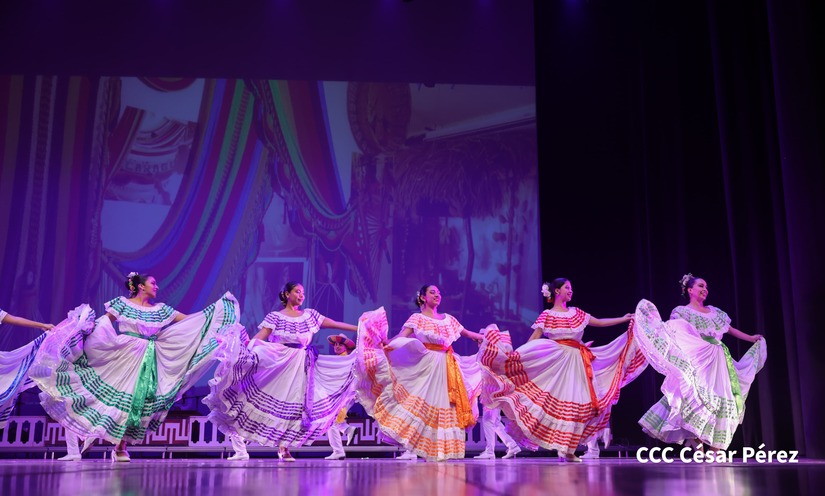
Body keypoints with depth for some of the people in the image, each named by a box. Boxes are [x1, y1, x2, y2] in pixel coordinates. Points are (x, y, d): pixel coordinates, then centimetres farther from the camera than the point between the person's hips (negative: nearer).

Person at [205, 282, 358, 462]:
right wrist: (243, 349, -28)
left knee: (295, 404, 1)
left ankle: (284, 448, 8)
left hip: (303, 366, 4)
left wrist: (359, 329, 8)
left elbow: (335, 324, 11)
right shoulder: (275, 317, 1)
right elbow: (260, 337, -10)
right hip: (281, 363, -4)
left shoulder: (310, 315, 12)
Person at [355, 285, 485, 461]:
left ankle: (445, 448, 9)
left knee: (447, 406, 4)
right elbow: (402, 337, -12)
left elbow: (468, 334, 21)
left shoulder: (448, 318, 16)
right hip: (427, 366, -5)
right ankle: (411, 449, -5)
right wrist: (386, 344, -30)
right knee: (421, 402, -8)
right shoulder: (417, 318, 1)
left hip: (448, 367, 5)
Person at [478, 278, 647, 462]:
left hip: (577, 362, 5)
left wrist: (624, 319, 19)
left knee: (577, 402, 0)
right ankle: (562, 448, -3)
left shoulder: (577, 313, 15)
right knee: (557, 400, -11)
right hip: (556, 361, -5)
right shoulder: (546, 315, 2)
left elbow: (600, 322, 21)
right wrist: (515, 353, -13)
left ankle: (569, 449, 6)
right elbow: (533, 340, -2)